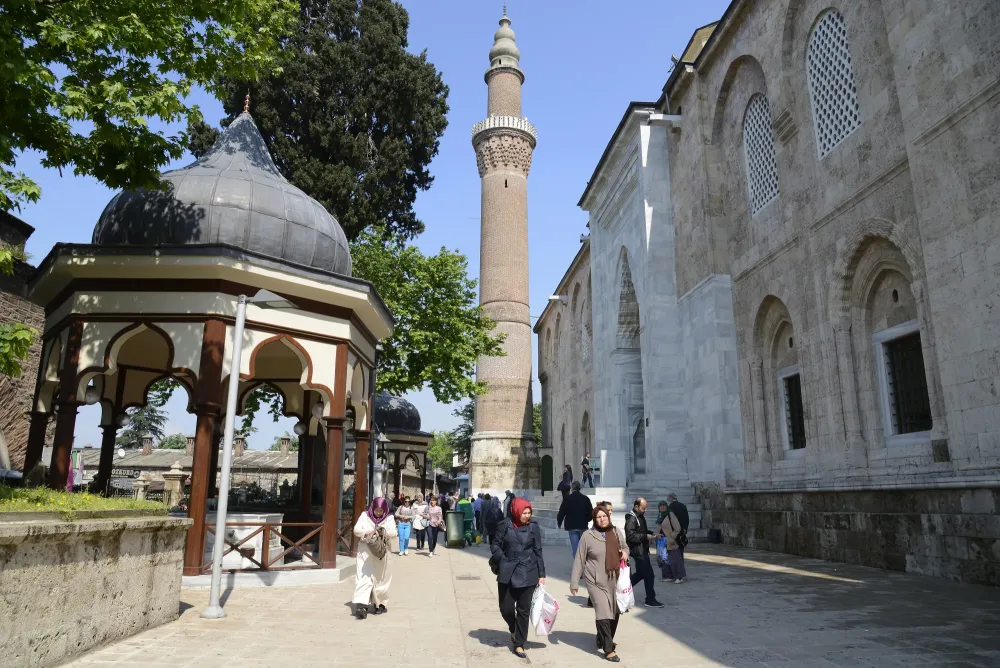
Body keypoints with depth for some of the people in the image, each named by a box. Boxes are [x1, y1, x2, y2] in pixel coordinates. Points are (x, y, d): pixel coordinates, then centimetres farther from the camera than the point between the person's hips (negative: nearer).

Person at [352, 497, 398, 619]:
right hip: (365, 551, -1)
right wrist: (367, 532, -21)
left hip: (380, 553, 1)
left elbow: (394, 532, -9)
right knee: (363, 576, -10)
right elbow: (356, 529, -4)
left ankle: (379, 604, 23)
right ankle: (361, 605, -16)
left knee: (380, 578, 9)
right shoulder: (365, 515, 3)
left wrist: (384, 531, -27)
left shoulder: (389, 518, 2)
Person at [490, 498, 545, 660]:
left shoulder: (533, 527, -1)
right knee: (506, 607, 4)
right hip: (507, 573, 0)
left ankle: (519, 644, 20)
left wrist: (541, 574, 3)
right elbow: (495, 544, 2)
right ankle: (513, 629, 37)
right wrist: (503, 561, -11)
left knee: (523, 610, 6)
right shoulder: (505, 525, -4)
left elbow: (538, 552, 3)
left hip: (528, 574, 0)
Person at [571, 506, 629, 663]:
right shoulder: (587, 536, -8)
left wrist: (625, 552, -4)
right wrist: (574, 582, -5)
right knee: (603, 612, -12)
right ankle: (608, 649, -2)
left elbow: (624, 547, 20)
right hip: (596, 581, -5)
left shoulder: (617, 532, 3)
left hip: (615, 579, 5)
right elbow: (579, 560, -4)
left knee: (615, 612, 13)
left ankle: (603, 640, 35)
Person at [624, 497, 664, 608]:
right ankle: (650, 600, 4)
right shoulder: (631, 518, -19)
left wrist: (652, 533, 11)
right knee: (649, 575, -5)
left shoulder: (640, 516, 13)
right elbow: (630, 536, -26)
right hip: (637, 550, -10)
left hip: (642, 550, 10)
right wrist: (645, 536, -22)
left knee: (640, 573, 18)